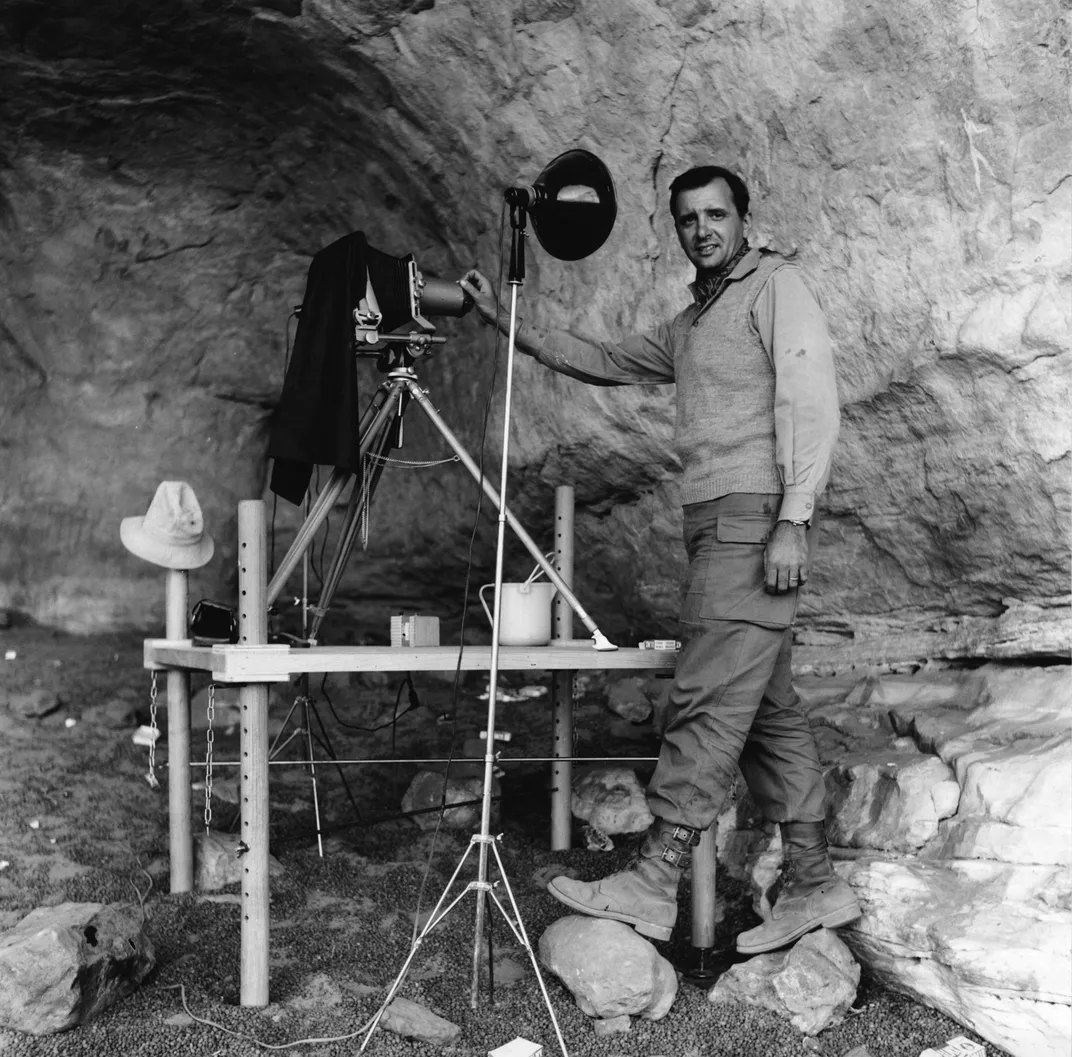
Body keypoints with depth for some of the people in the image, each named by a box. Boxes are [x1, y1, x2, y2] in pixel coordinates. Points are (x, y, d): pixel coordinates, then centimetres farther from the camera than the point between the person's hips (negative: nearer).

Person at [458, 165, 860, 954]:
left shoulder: (776, 285, -1)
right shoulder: (690, 325, 25)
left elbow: (811, 401, -11)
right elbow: (605, 362, 28)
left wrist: (792, 523, -20)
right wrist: (506, 322, 21)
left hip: (757, 517, -9)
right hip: (717, 522, 9)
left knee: (709, 699, -12)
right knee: (768, 706, 7)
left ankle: (654, 881, -11)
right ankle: (813, 883, 12)